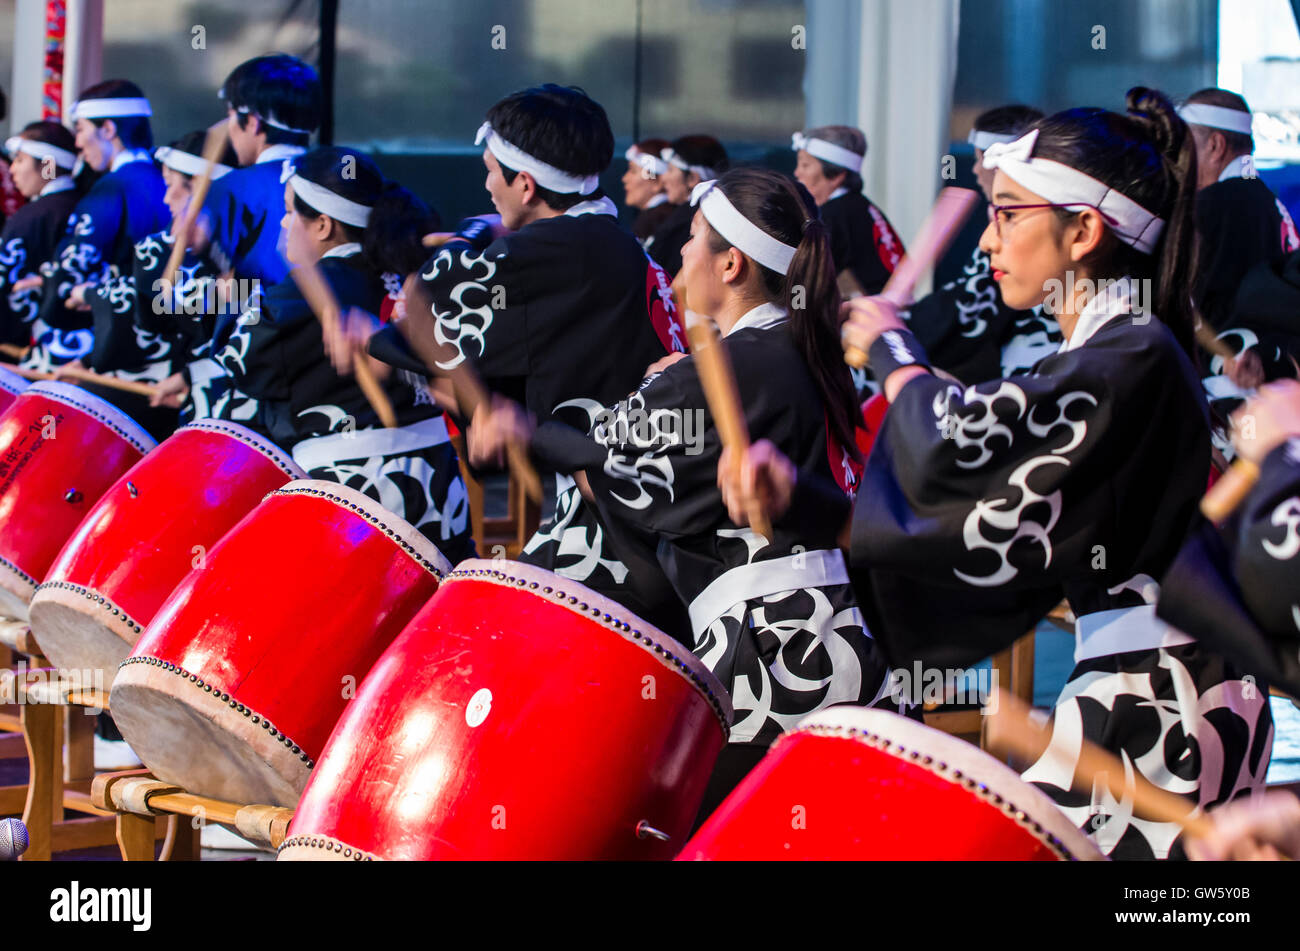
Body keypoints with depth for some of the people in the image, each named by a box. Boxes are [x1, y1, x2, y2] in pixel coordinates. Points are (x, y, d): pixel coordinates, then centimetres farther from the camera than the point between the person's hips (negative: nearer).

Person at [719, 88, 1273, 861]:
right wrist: (800, 497, 2)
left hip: (1154, 707, -9)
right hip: (1135, 694, 9)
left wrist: (892, 349, -1)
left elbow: (945, 450, -22)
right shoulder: (1102, 356, 17)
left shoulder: (1136, 360, -13)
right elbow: (963, 531, 13)